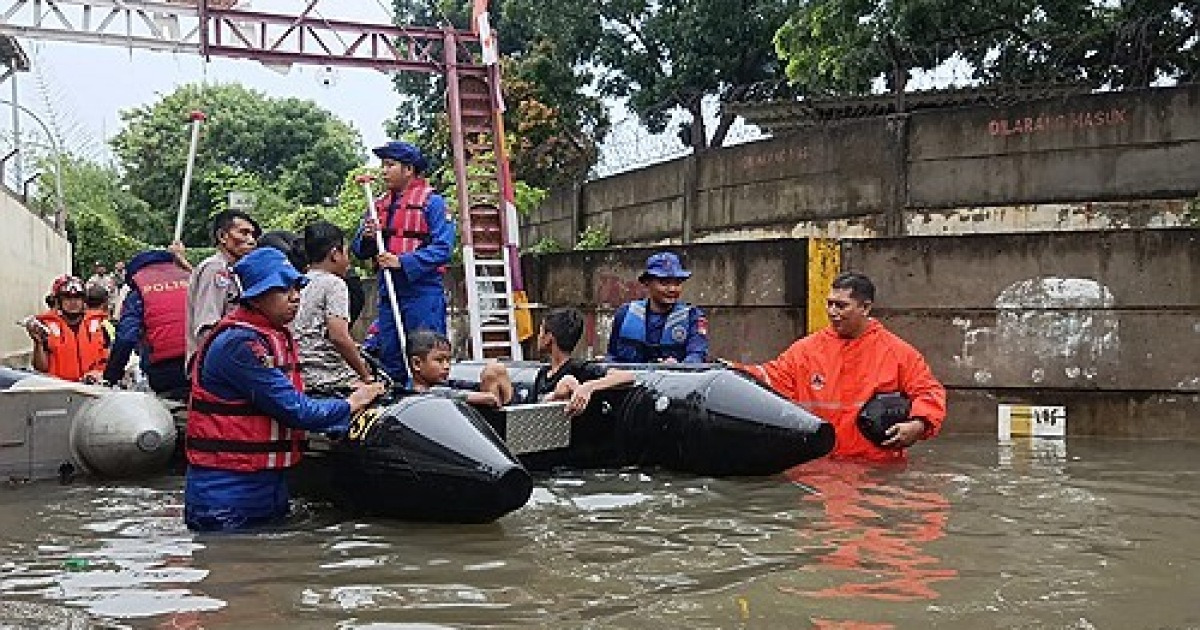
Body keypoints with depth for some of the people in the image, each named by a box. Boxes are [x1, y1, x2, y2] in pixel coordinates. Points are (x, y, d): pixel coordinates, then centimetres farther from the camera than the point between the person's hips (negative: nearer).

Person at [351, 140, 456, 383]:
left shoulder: (431, 201, -3)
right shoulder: (380, 205, 16)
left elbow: (443, 248, -13)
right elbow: (359, 250, 16)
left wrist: (402, 261, -20)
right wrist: (367, 237, -7)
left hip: (423, 292, -6)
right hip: (388, 293, 7)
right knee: (390, 360, 11)